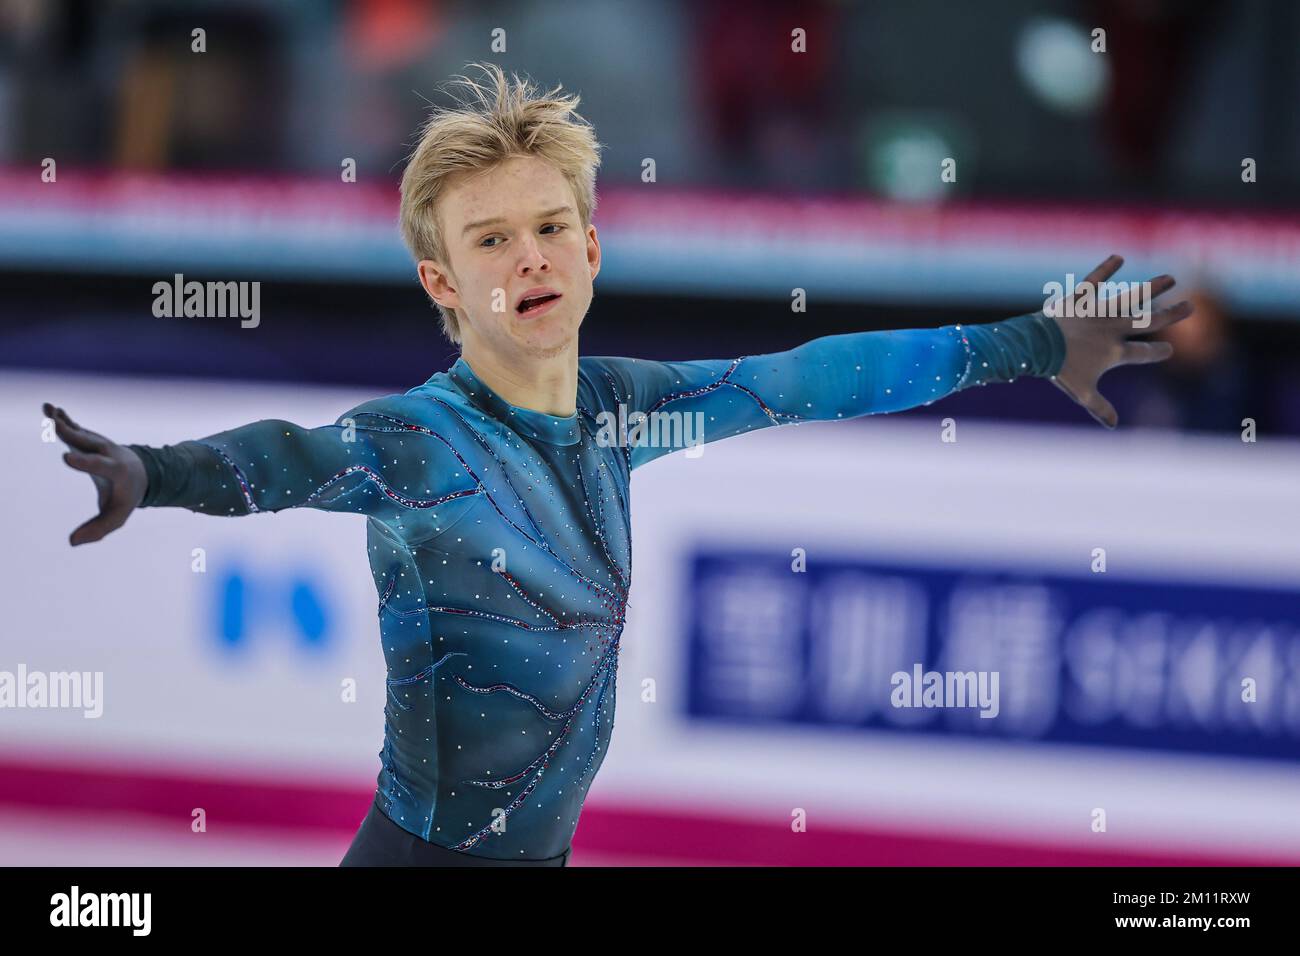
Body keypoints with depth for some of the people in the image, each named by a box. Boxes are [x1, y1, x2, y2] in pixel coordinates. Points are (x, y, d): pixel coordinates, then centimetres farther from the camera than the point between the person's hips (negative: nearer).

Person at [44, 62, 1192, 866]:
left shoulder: (610, 406, 2)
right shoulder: (420, 441, -19)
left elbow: (810, 379, 12)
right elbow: (296, 459, -40)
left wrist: (1038, 345, 18)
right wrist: (149, 472, -62)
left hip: (546, 849, 7)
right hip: (429, 854, -7)